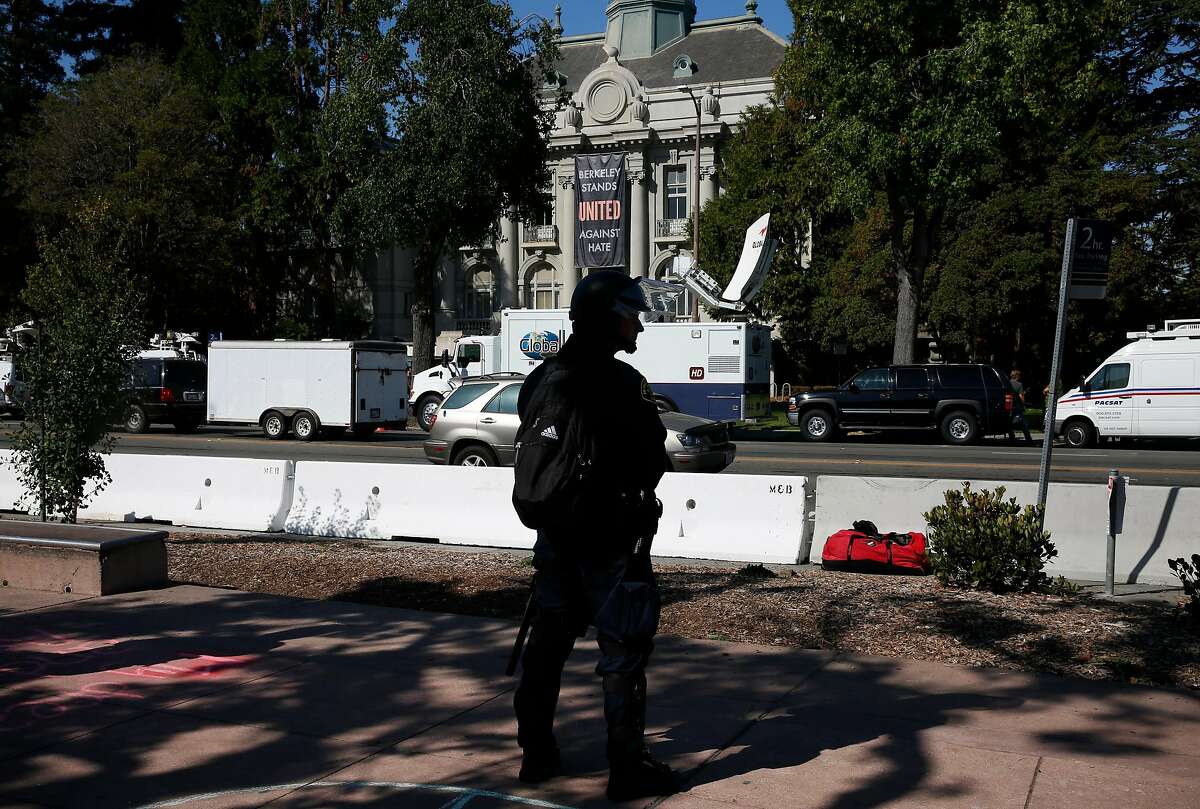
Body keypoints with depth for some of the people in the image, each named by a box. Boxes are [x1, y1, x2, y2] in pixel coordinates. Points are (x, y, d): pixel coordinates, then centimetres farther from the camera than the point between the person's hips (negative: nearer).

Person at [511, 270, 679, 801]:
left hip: (555, 537, 7)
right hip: (611, 540, -7)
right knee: (623, 649, 2)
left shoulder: (541, 380, 6)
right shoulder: (622, 384, -17)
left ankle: (536, 753, 26)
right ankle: (627, 767, 8)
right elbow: (652, 461, -12)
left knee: (548, 642, 16)